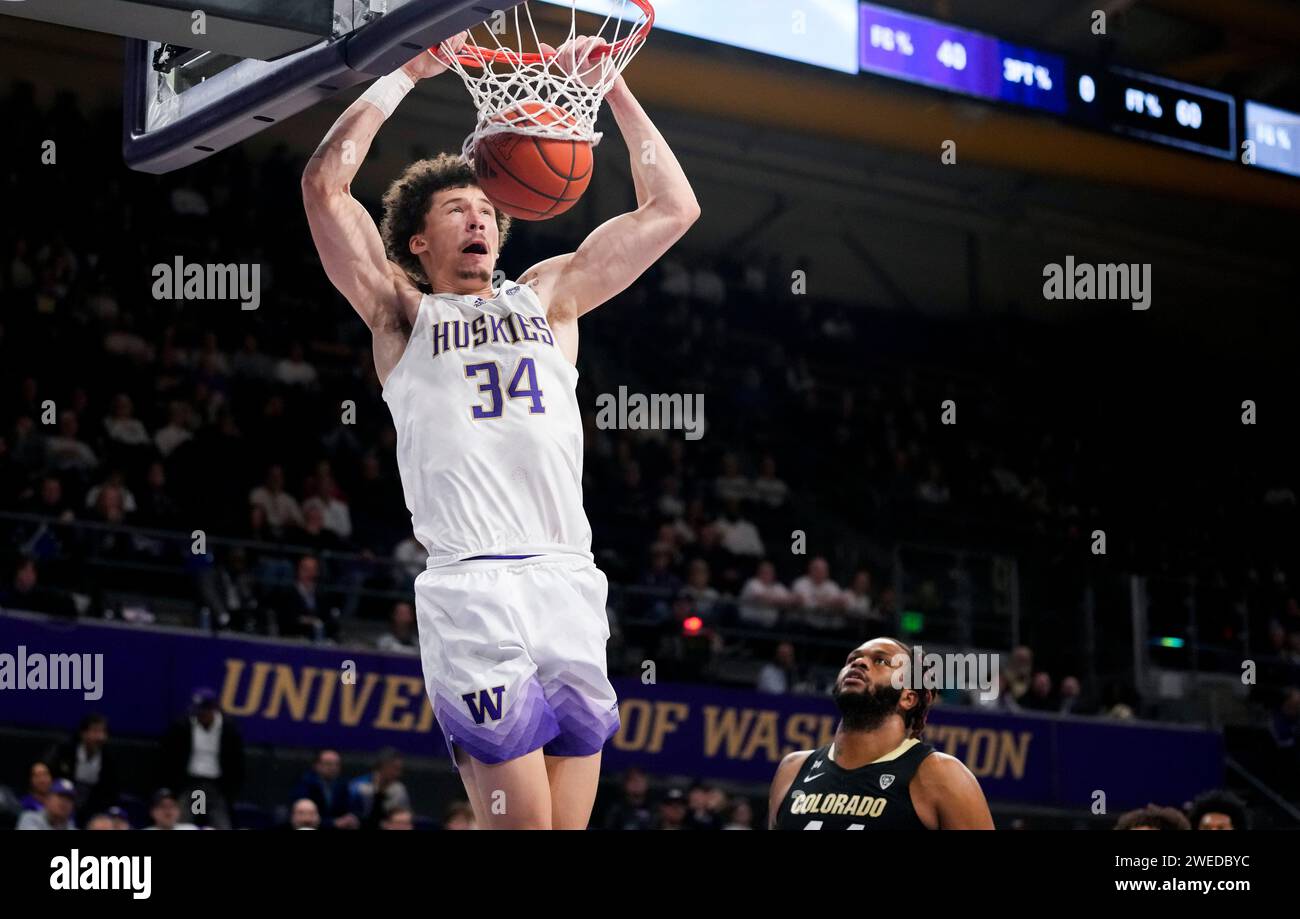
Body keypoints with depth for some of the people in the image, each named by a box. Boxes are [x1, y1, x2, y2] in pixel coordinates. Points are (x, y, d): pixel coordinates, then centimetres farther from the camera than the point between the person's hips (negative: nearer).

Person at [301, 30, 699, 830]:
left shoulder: (548, 297, 23)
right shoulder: (404, 314, 14)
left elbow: (672, 207, 22)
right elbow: (325, 184, 3)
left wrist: (611, 86, 19)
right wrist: (409, 73, 8)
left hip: (570, 581, 4)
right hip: (472, 587, -4)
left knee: (568, 824, 1)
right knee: (522, 824, -12)